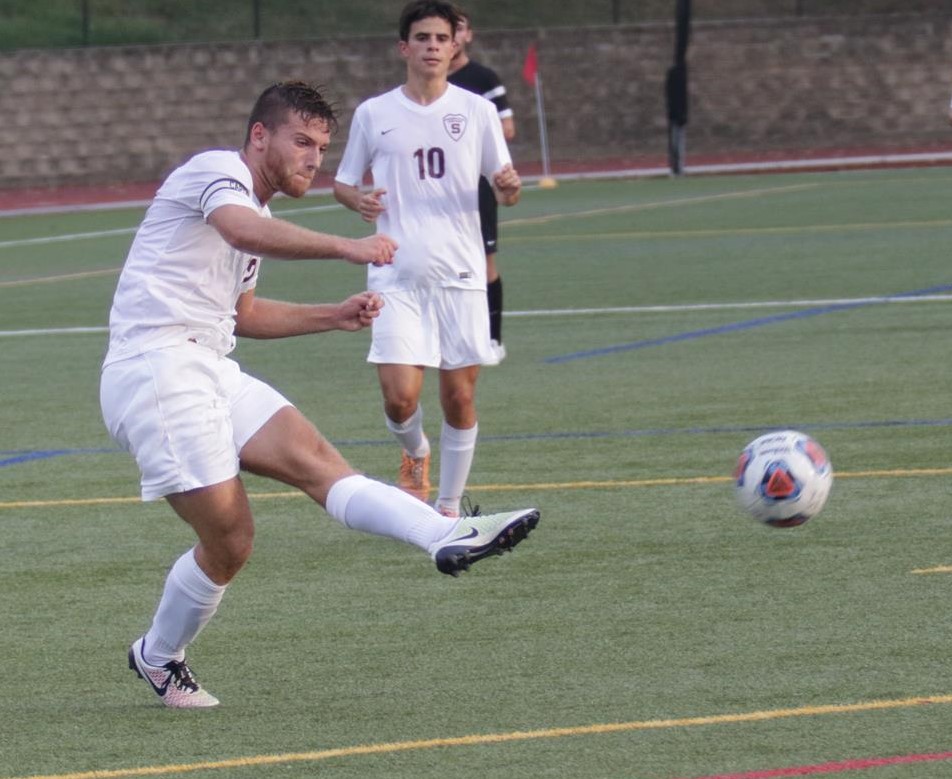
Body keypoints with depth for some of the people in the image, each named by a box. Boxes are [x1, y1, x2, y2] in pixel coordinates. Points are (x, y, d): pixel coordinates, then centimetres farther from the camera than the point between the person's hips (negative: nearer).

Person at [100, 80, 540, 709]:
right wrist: (344, 248, -43)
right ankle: (159, 657, 4)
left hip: (210, 372, 9)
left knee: (314, 457, -14)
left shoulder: (252, 207, 25)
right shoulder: (217, 171, -6)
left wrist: (337, 316, 25)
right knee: (229, 539, -11)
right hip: (156, 368, -9)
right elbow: (245, 233, -30)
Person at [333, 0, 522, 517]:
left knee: (459, 397, 1)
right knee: (400, 398, -12)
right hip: (397, 276, -1)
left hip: (460, 275, 1)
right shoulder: (373, 114, 4)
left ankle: (449, 507, 16)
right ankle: (415, 453, 21)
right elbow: (343, 183, 14)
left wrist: (509, 188, -15)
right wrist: (357, 199, -10)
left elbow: (504, 189, 10)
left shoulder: (475, 110, 6)